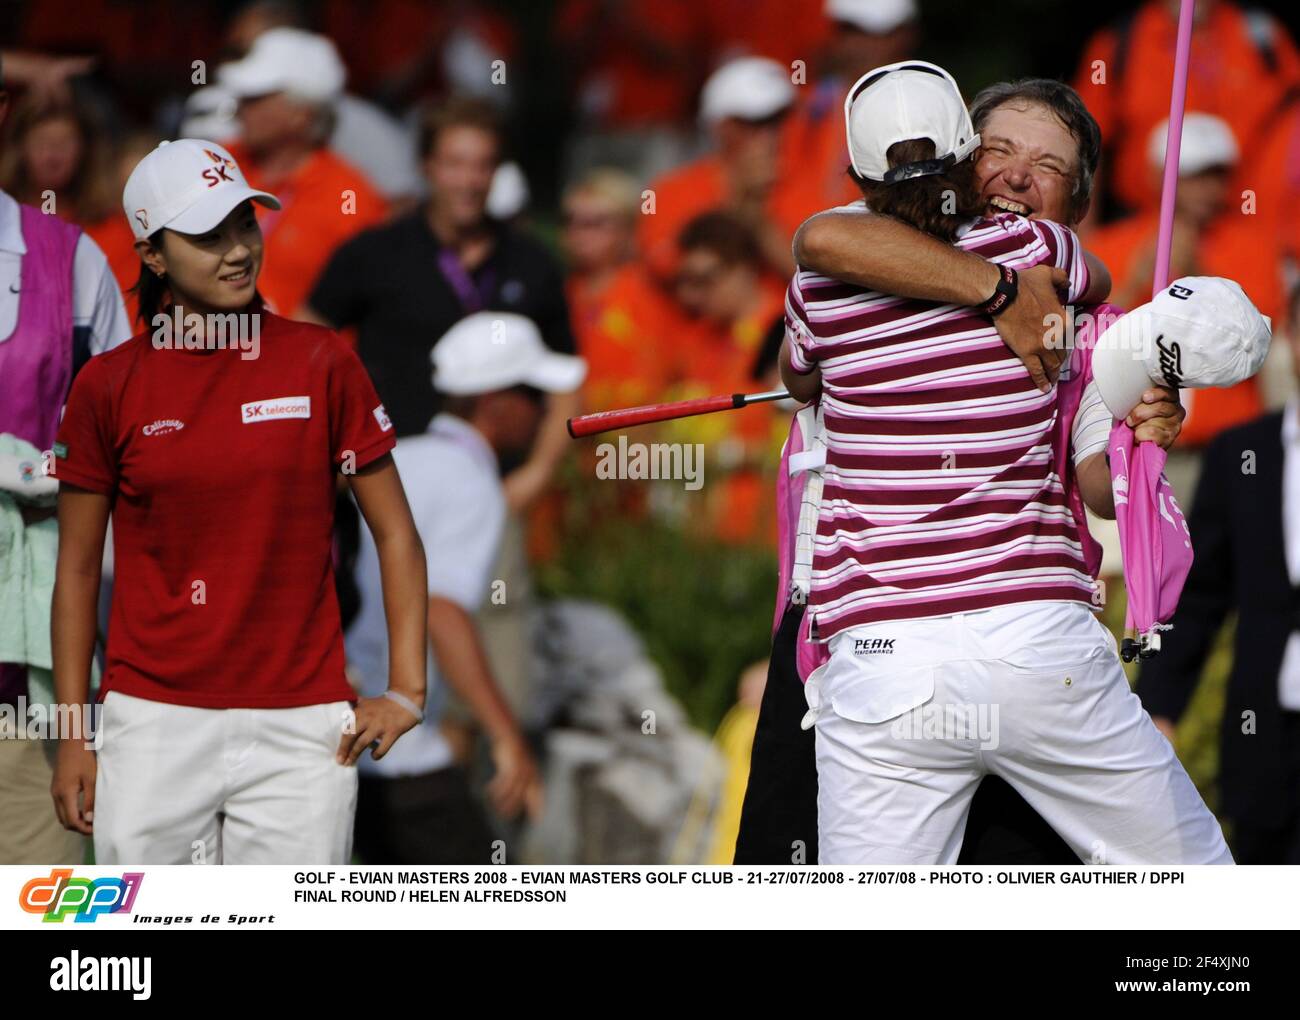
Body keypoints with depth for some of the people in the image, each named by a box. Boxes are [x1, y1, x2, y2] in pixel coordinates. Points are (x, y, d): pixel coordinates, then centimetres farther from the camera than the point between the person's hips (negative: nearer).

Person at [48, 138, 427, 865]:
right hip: (154, 721, 0)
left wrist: (407, 689, -5)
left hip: (299, 724, 0)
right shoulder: (109, 388, 3)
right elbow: (77, 568, 8)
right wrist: (72, 735, 4)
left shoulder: (321, 364, 1)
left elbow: (396, 534, 5)